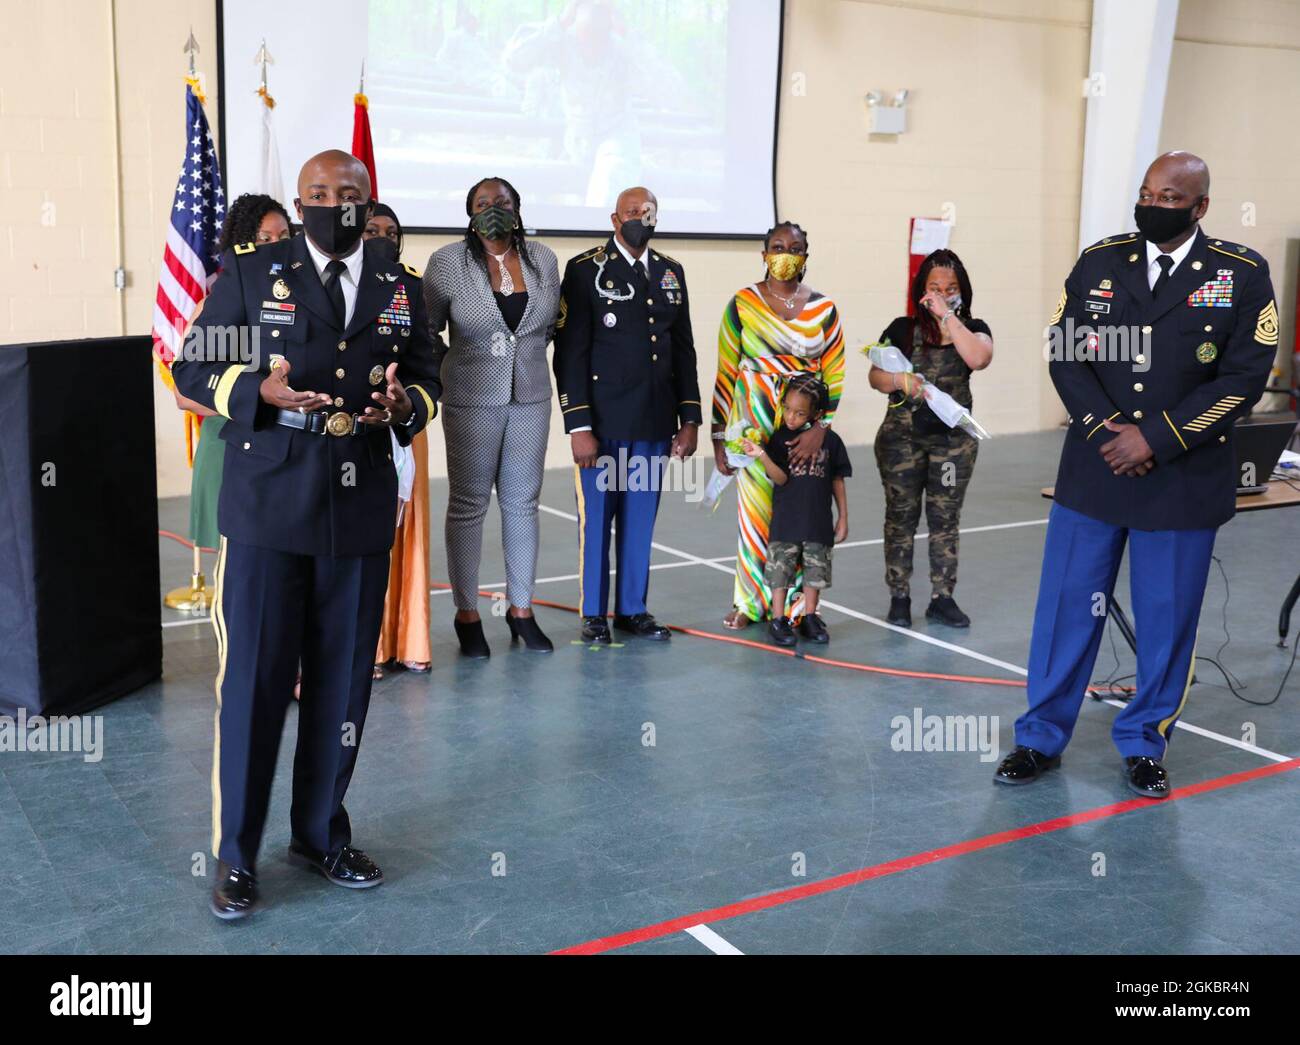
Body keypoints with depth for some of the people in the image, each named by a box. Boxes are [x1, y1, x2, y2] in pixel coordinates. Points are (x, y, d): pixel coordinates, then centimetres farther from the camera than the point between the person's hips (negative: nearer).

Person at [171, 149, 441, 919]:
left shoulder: (401, 288, 10)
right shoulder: (249, 272, 2)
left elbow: (427, 379, 15)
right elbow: (194, 369, 3)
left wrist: (406, 403, -9)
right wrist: (258, 390, -17)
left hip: (362, 512, 3)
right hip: (267, 509, -3)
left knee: (344, 682, 10)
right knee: (253, 681, 0)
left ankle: (323, 835, 28)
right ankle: (237, 855, 15)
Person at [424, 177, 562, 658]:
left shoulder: (543, 259, 2)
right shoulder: (448, 262, -7)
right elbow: (427, 330, 2)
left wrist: (525, 360, 14)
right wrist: (454, 366, 5)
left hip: (530, 398, 3)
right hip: (471, 401, -3)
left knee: (522, 502, 9)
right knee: (468, 505, 4)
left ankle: (521, 609, 19)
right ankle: (467, 615, 12)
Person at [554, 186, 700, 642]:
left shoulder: (671, 272, 11)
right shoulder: (585, 270, -4)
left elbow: (684, 349, 13)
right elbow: (570, 353, -8)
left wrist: (690, 418, 7)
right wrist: (578, 426, -13)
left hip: (655, 424, 4)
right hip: (602, 422, -4)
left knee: (641, 519, 11)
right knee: (596, 517, 5)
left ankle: (632, 609, 23)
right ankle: (594, 614, 17)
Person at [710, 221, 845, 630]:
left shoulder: (824, 308, 4)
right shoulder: (742, 304, 0)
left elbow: (835, 374, 2)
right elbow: (725, 373, 1)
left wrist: (820, 429, -11)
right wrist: (719, 438, 0)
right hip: (753, 424, -1)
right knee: (755, 511, 1)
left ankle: (791, 601, 16)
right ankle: (750, 601, 18)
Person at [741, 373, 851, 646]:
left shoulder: (830, 440, -2)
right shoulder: (779, 438, -6)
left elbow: (837, 481, 5)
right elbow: (780, 478, -14)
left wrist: (843, 518, 6)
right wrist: (761, 456, -31)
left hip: (819, 521, 2)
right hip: (785, 519, -2)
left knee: (816, 570, 11)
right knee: (780, 570, 3)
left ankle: (810, 618, 25)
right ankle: (778, 620, 15)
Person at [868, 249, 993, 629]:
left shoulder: (973, 329, 3)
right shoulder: (902, 329, 2)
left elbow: (978, 358, -20)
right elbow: (875, 376, 1)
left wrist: (948, 317, -18)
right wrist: (900, 381, -20)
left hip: (954, 440, 1)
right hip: (902, 438, 0)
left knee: (945, 519, 6)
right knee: (901, 516, 5)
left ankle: (942, 598, 14)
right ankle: (899, 597, 14)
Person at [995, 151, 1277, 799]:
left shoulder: (1242, 275, -2)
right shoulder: (1098, 262, 4)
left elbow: (1244, 378, -7)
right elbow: (1064, 356, 1)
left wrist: (1156, 439, -14)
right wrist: (1105, 429, -13)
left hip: (1184, 481, -1)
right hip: (1092, 473, 2)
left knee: (1167, 620, 8)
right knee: (1066, 607, 6)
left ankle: (1144, 745, 27)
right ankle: (1041, 738, 20)